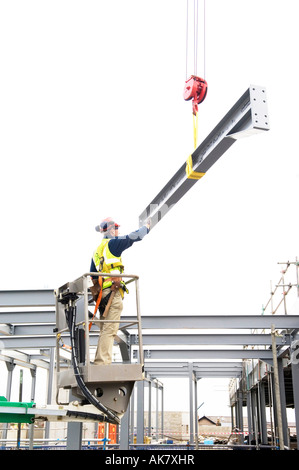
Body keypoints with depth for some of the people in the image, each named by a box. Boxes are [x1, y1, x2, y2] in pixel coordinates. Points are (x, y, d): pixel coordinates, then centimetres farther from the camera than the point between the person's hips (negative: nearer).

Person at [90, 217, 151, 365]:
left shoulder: (97, 250, 23)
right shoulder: (112, 243, -1)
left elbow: (92, 276, 25)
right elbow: (133, 237, 3)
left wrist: (95, 292, 28)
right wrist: (146, 227, 21)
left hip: (102, 292, 9)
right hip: (113, 290, -9)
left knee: (104, 330, 11)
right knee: (109, 329, -12)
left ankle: (99, 362, 10)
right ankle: (103, 362, -17)